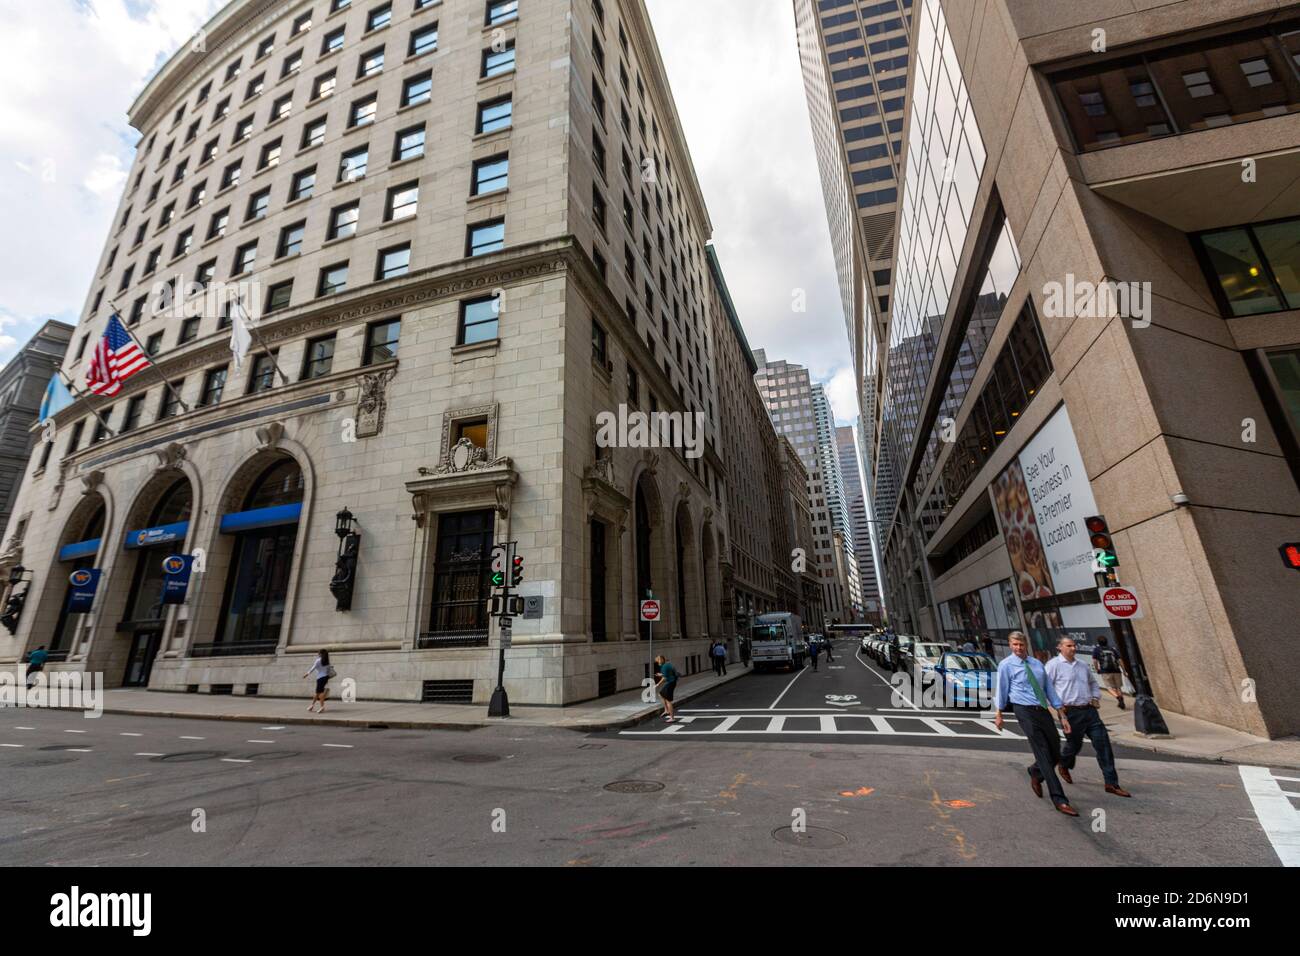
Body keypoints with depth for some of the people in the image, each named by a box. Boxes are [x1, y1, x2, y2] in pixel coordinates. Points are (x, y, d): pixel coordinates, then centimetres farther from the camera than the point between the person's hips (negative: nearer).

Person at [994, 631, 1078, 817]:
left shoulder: (1037, 664, 10)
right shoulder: (1006, 665, -4)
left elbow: (1049, 689, 13)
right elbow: (1002, 690, 3)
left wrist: (1062, 716, 10)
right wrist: (999, 715, 9)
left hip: (1044, 711, 5)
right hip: (1025, 712, -5)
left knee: (1055, 754, 10)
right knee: (1044, 756, -8)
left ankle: (1035, 774, 38)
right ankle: (1060, 800, -3)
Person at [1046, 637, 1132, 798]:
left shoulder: (1082, 665, 13)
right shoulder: (1054, 664, -10)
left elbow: (1093, 682, 29)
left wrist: (1096, 697, 12)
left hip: (1090, 710, 6)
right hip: (1071, 712, -6)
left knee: (1103, 744, 1)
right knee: (1074, 744, 8)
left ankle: (1112, 783, 9)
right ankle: (1064, 766, 37)